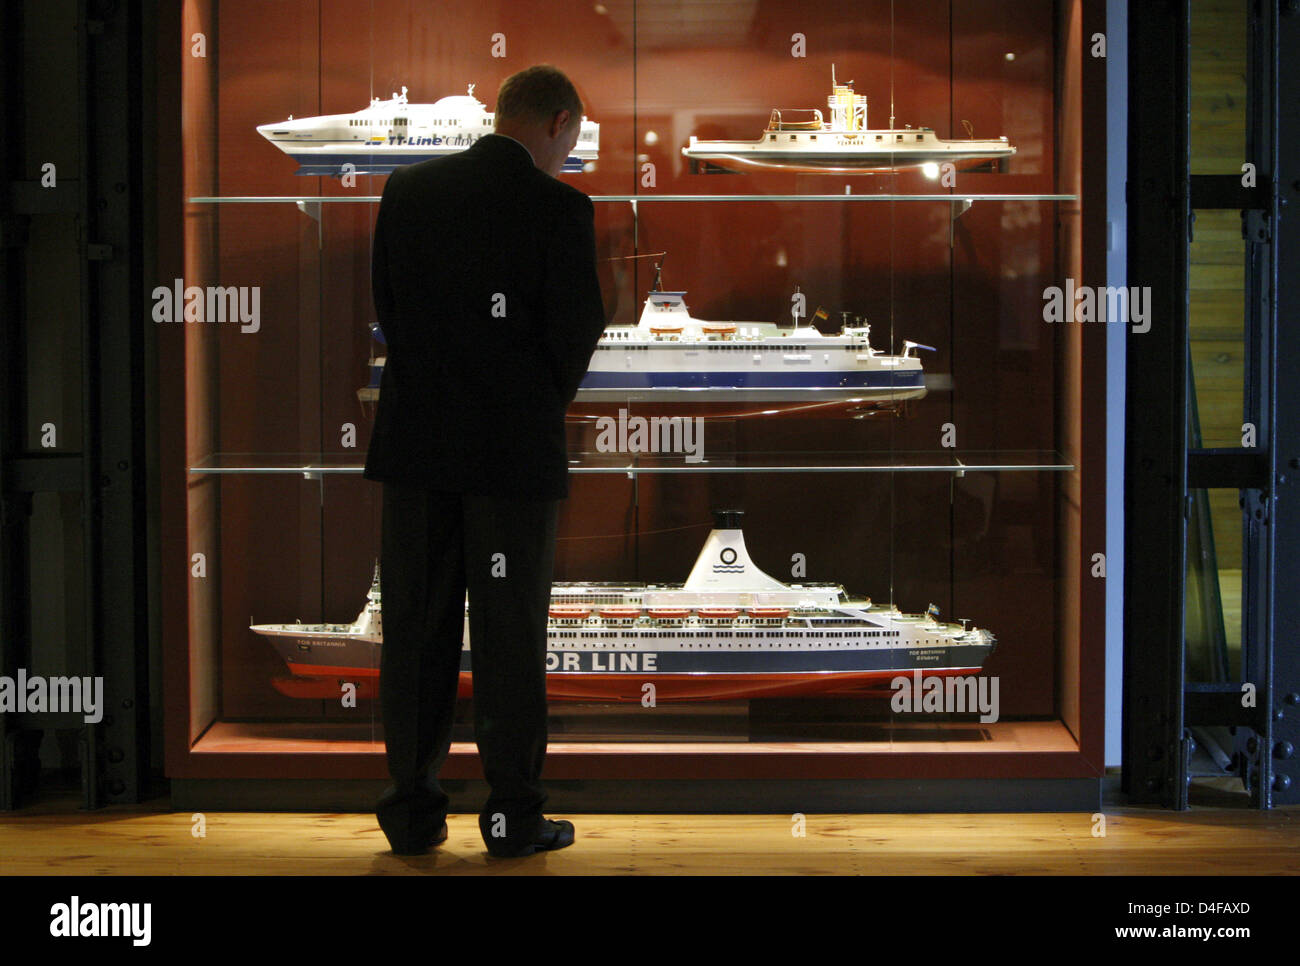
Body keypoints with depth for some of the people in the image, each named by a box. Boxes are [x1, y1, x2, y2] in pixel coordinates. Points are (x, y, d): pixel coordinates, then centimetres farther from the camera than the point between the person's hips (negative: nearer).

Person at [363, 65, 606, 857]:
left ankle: (414, 809, 13)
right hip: (516, 449, -4)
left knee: (418, 627, 9)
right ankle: (513, 815, 9)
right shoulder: (559, 208, -9)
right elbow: (579, 329, -7)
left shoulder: (409, 189, 4)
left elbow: (386, 303, 9)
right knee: (511, 634, 4)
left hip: (416, 442, 4)